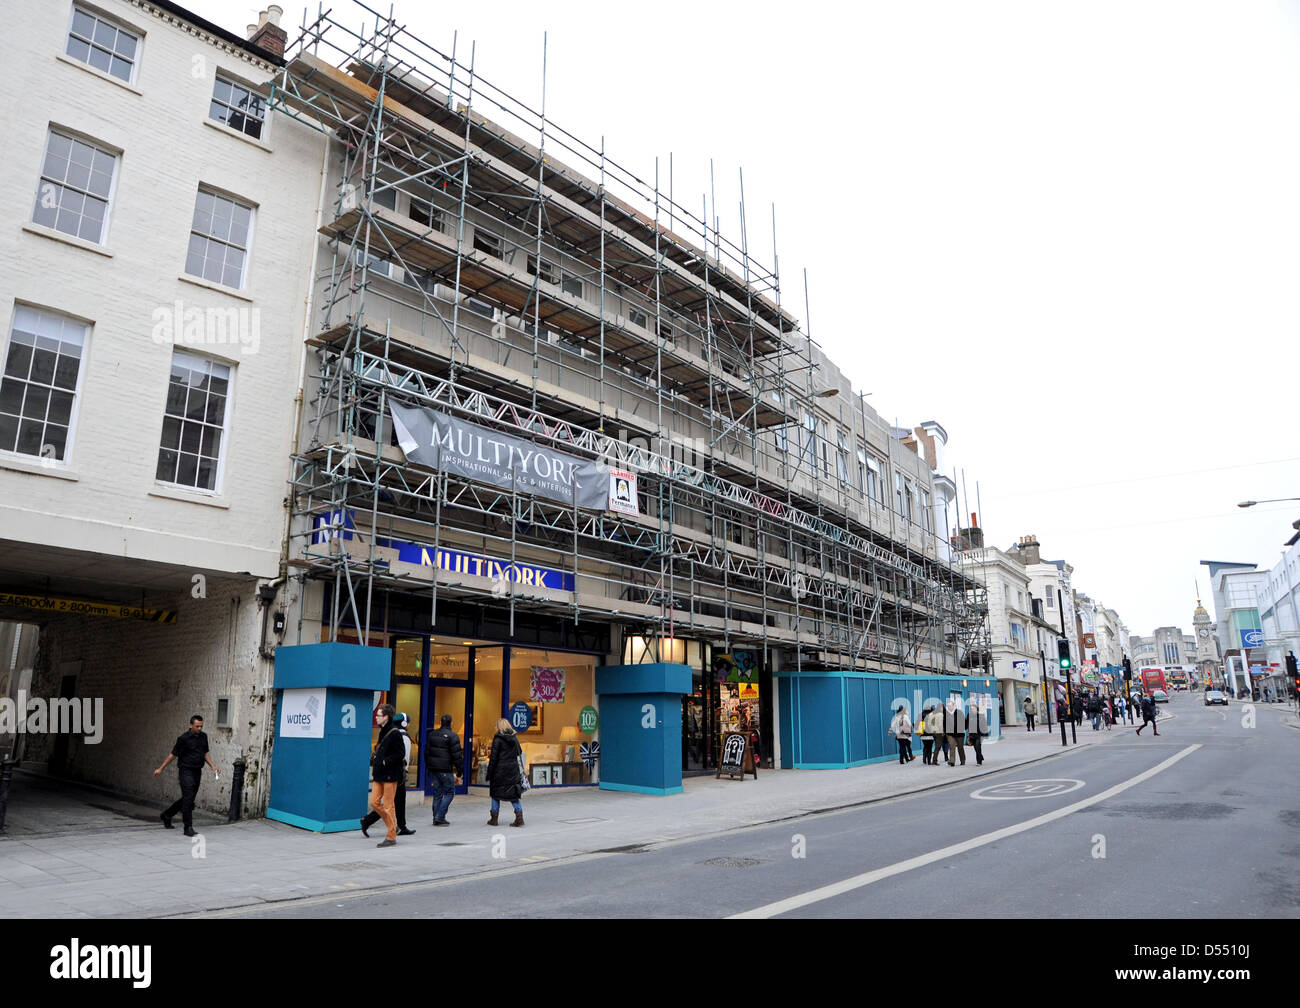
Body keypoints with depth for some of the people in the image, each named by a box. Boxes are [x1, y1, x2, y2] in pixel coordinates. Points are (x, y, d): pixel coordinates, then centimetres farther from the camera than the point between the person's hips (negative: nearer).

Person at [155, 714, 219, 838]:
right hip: (186, 771, -7)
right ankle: (188, 827, -7)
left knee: (189, 798, 14)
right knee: (188, 799, -11)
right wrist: (161, 769, 1)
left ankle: (166, 815, 36)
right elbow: (173, 755, -3)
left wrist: (213, 766, 7)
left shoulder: (203, 737, 8)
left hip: (197, 772, 7)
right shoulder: (184, 738, -11)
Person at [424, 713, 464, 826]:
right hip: (445, 770, -6)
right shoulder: (452, 736, -9)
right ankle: (440, 817, -5)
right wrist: (459, 773, -4)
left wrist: (428, 768, 20)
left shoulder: (432, 734, 11)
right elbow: (457, 756, -11)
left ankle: (436, 818, 13)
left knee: (437, 793, 13)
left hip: (433, 769, 6)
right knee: (449, 792, 4)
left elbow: (426, 753, 15)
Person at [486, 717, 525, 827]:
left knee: (496, 794, 11)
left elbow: (493, 757, -11)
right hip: (513, 769, 4)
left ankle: (494, 819, 17)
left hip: (500, 770, -4)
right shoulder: (514, 738, 6)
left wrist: (489, 774, -6)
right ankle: (519, 817, -2)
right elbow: (519, 753, 12)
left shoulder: (498, 738, -9)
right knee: (514, 795, 10)